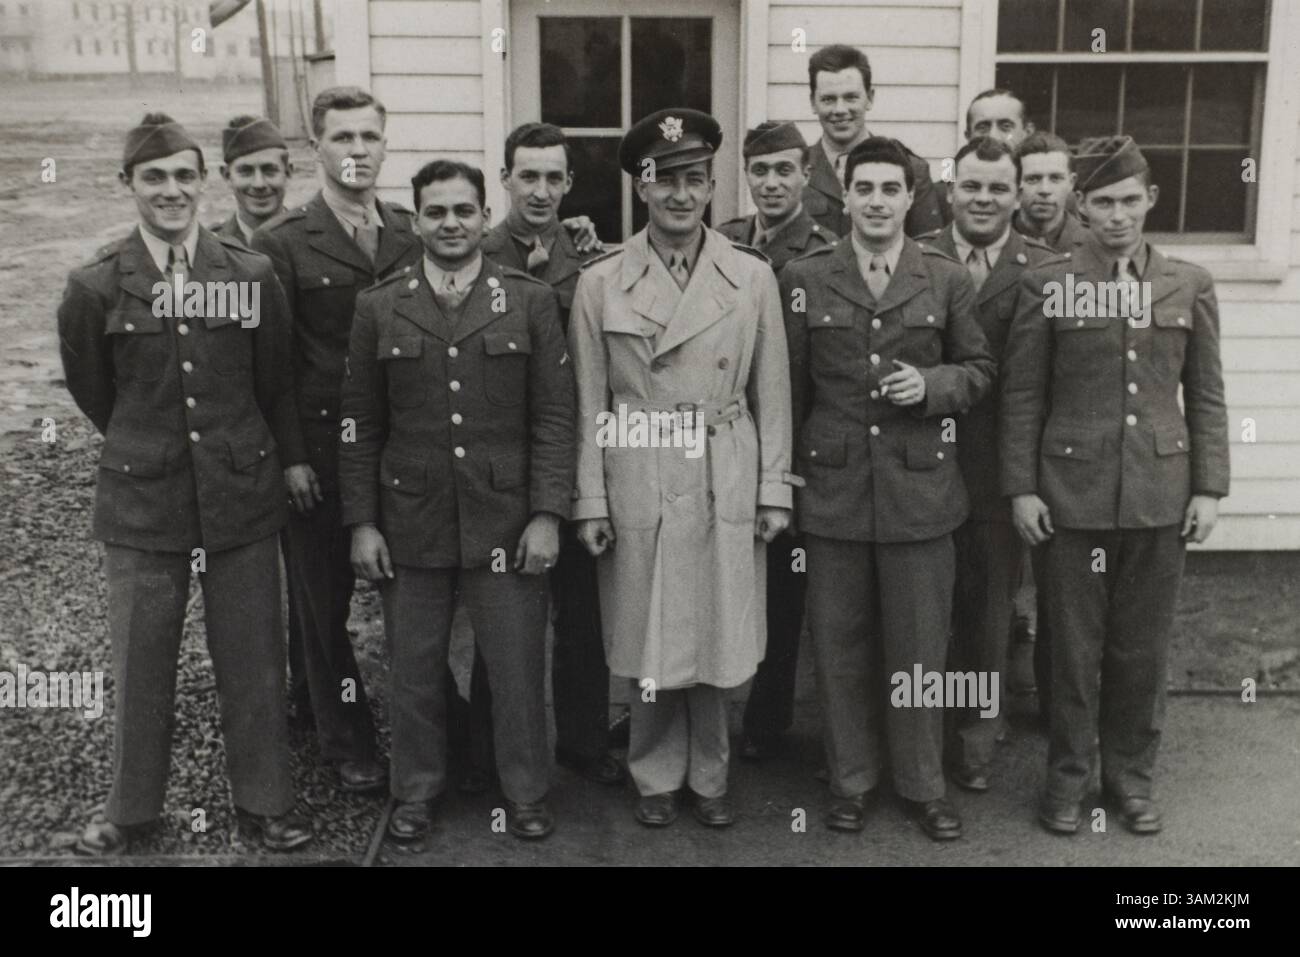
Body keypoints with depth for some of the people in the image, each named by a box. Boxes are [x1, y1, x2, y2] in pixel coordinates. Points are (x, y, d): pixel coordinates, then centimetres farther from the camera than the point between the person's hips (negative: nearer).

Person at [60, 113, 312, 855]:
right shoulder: (96, 287, -5)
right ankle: (132, 808, 29)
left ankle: (266, 802, 25)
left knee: (255, 663, 8)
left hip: (243, 496, 1)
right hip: (142, 502, 0)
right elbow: (92, 390, 9)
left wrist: (289, 457, 10)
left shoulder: (253, 276, -2)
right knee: (142, 665, 10)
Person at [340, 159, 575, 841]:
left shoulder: (530, 302, 2)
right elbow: (360, 426, 5)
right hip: (409, 524, 1)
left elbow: (554, 418, 0)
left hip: (506, 525, -1)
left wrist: (546, 515, -7)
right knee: (414, 671, 11)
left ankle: (526, 795, 24)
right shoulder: (378, 309, 5)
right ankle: (416, 793, 29)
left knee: (518, 670, 6)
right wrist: (361, 523, 0)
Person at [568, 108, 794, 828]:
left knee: (716, 639, 8)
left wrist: (774, 490, 0)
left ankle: (708, 777, 28)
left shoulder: (753, 277, 1)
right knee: (647, 642, 7)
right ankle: (656, 776, 28)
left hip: (727, 487, 1)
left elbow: (772, 395, 3)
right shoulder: (599, 284, -1)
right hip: (638, 490, 0)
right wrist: (590, 501, -3)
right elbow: (589, 405, 0)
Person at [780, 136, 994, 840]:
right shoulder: (803, 280, 2)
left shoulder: (948, 280, 3)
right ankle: (850, 781, 26)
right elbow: (789, 386, 5)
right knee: (840, 648, 9)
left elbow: (978, 370, 10)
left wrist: (931, 385, -11)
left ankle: (923, 784, 25)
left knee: (919, 647, 8)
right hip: (832, 490, 0)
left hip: (919, 491, 0)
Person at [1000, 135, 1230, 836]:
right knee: (1075, 645, 7)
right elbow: (1021, 395, 0)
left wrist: (1209, 487, 2)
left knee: (1143, 646, 10)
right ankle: (1068, 776, 22)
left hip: (1161, 492, 2)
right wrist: (1021, 488, -4)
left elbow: (1205, 394, 8)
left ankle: (1131, 773, 27)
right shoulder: (1046, 285, 0)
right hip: (1073, 491, -2)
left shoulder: (1190, 285, 6)